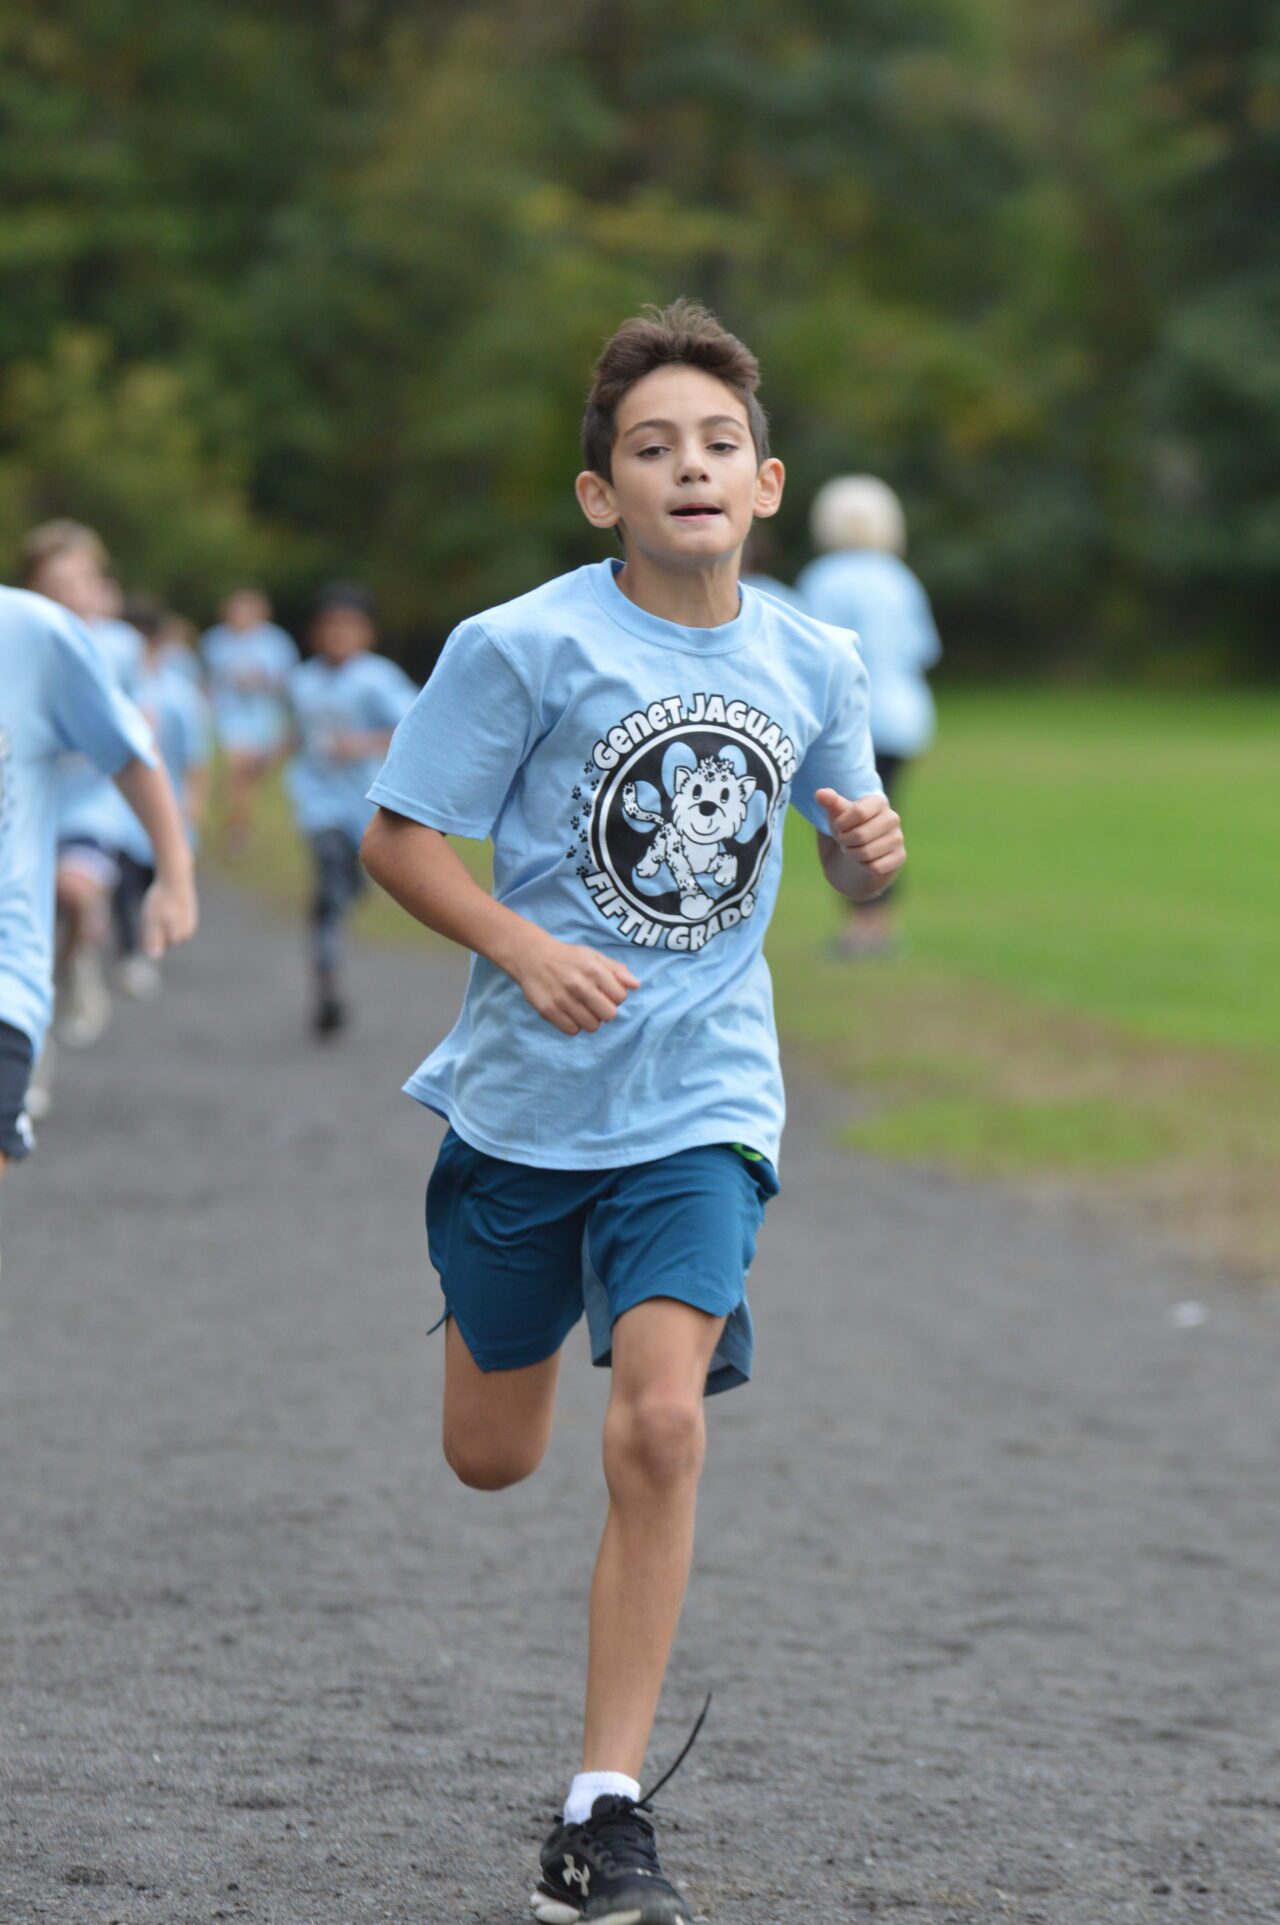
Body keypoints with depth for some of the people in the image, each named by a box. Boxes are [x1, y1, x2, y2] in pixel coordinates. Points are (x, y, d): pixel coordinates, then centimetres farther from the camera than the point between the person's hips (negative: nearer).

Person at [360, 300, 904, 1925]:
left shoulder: (814, 663, -1)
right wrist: (524, 949, -22)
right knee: (491, 1460, 12)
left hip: (699, 1104, 1)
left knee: (658, 1428, -17)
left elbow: (853, 867, 13)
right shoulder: (524, 647, -11)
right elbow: (396, 838, -6)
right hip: (525, 1097, 0)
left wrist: (872, 850, -11)